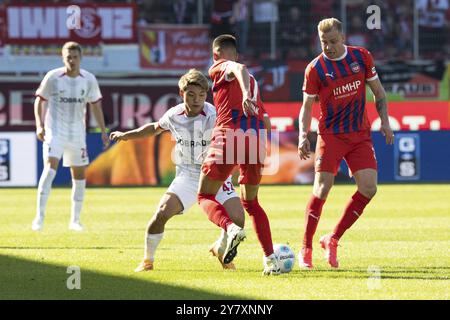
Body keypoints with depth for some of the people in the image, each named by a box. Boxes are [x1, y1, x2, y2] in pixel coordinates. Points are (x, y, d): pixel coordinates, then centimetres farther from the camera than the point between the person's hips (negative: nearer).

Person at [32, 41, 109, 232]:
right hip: (54, 132, -4)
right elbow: (39, 100, 2)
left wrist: (103, 131, 9)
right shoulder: (52, 77, -7)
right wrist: (39, 125, -10)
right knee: (50, 169, -21)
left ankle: (75, 220, 20)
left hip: (77, 134, 4)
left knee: (79, 176, 7)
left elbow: (95, 106, 12)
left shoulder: (89, 80, 1)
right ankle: (39, 216, -21)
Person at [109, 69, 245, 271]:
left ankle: (221, 249, 17)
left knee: (237, 219, -19)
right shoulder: (174, 116, -4)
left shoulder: (213, 116, -19)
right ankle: (147, 260, 1)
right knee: (163, 212, -22)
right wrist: (127, 135, 18)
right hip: (187, 176, 2)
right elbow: (156, 127, 18)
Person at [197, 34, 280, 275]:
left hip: (229, 138, -6)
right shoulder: (252, 80, 28)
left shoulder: (220, 68, 7)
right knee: (250, 202, 21)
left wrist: (245, 95, -36)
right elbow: (266, 123, 27)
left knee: (205, 196, 7)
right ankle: (270, 258, 5)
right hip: (256, 140, 6)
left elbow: (239, 69, -18)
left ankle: (230, 228, -25)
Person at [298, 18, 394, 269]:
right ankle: (306, 249, -2)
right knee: (322, 189, -13)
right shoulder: (315, 69, -7)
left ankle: (333, 240, 4)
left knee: (369, 187, -10)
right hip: (330, 135, -3)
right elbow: (307, 107, 0)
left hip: (360, 135, 3)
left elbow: (379, 92, 13)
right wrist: (303, 136, -15)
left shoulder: (362, 57, 1)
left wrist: (384, 121, 1)